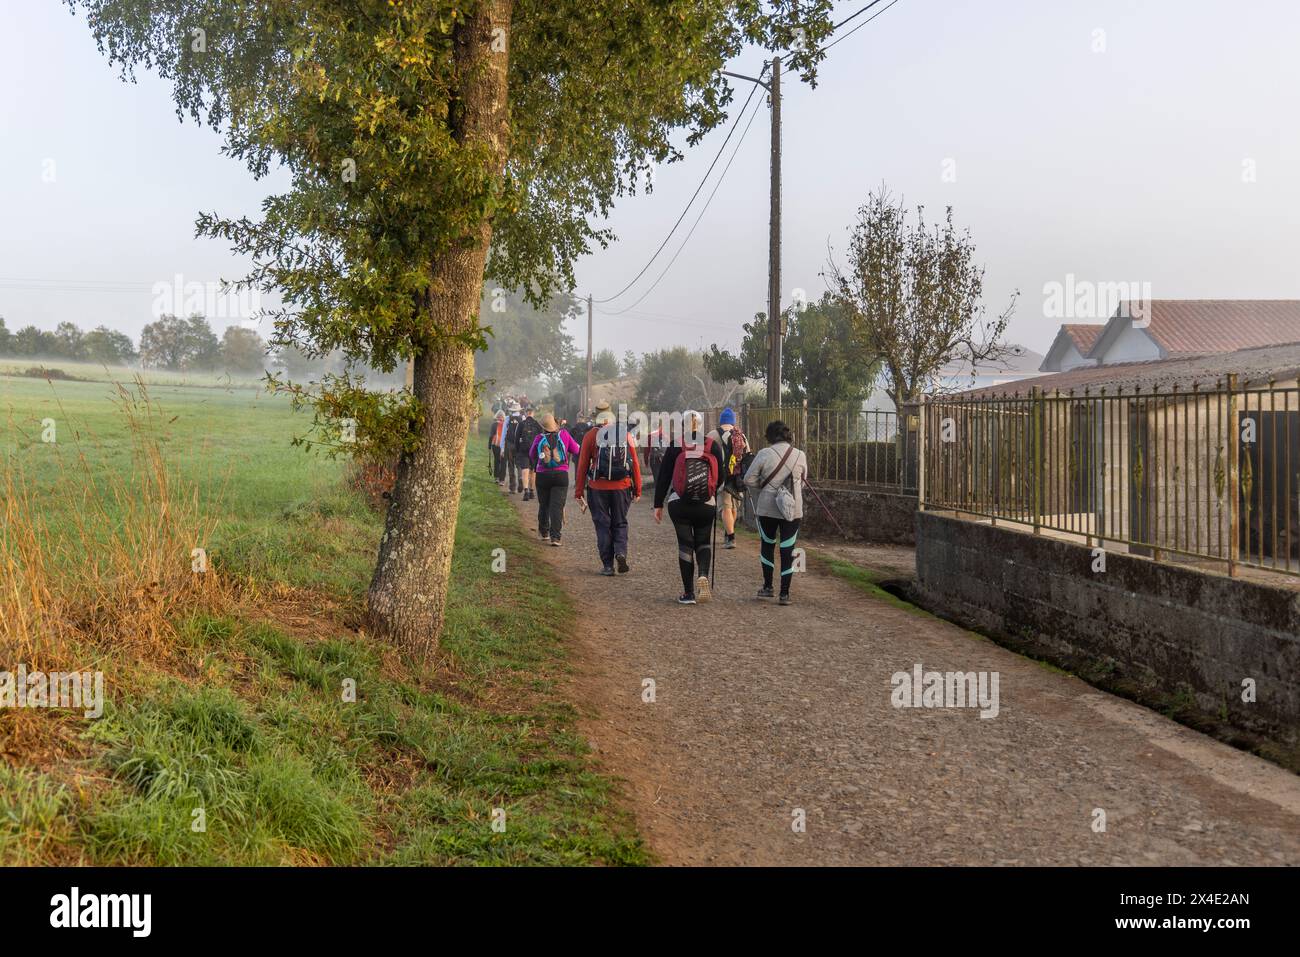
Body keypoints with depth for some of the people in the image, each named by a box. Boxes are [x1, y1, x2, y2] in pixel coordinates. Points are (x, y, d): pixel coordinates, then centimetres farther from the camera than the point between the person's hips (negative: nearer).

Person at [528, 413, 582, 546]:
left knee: (543, 505, 17)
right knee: (557, 506, -3)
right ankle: (555, 537, -12)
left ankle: (544, 532, 29)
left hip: (542, 475, 1)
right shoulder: (564, 434, -6)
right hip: (561, 475, -1)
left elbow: (532, 455, 11)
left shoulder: (539, 438, -4)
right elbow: (576, 450, 2)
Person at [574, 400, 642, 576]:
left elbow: (583, 464, -1)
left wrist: (579, 492, 4)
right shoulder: (625, 433, 4)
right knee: (620, 523, 16)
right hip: (622, 487, 1)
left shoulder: (591, 435, 0)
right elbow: (635, 463, 3)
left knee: (602, 525, 8)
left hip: (598, 487, -1)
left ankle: (607, 565, 8)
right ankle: (621, 551, -8)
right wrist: (637, 490, 9)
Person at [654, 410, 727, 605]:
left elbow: (663, 477, -2)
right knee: (703, 542, 16)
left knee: (685, 545, 6)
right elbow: (720, 476, 6)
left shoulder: (675, 447, -3)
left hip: (679, 504, -1)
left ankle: (688, 592, 7)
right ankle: (703, 575, -11)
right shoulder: (713, 446, 1)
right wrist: (715, 497, 21)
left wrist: (658, 505, 5)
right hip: (707, 505, 1)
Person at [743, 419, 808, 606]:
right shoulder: (800, 456, -1)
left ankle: (767, 586, 21)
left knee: (767, 545, 19)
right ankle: (785, 593, 8)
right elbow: (802, 482, 11)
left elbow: (749, 479, -6)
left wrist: (759, 494, 12)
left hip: (767, 508, -1)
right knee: (787, 551, 6)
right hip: (793, 510, 1)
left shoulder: (764, 454, -10)